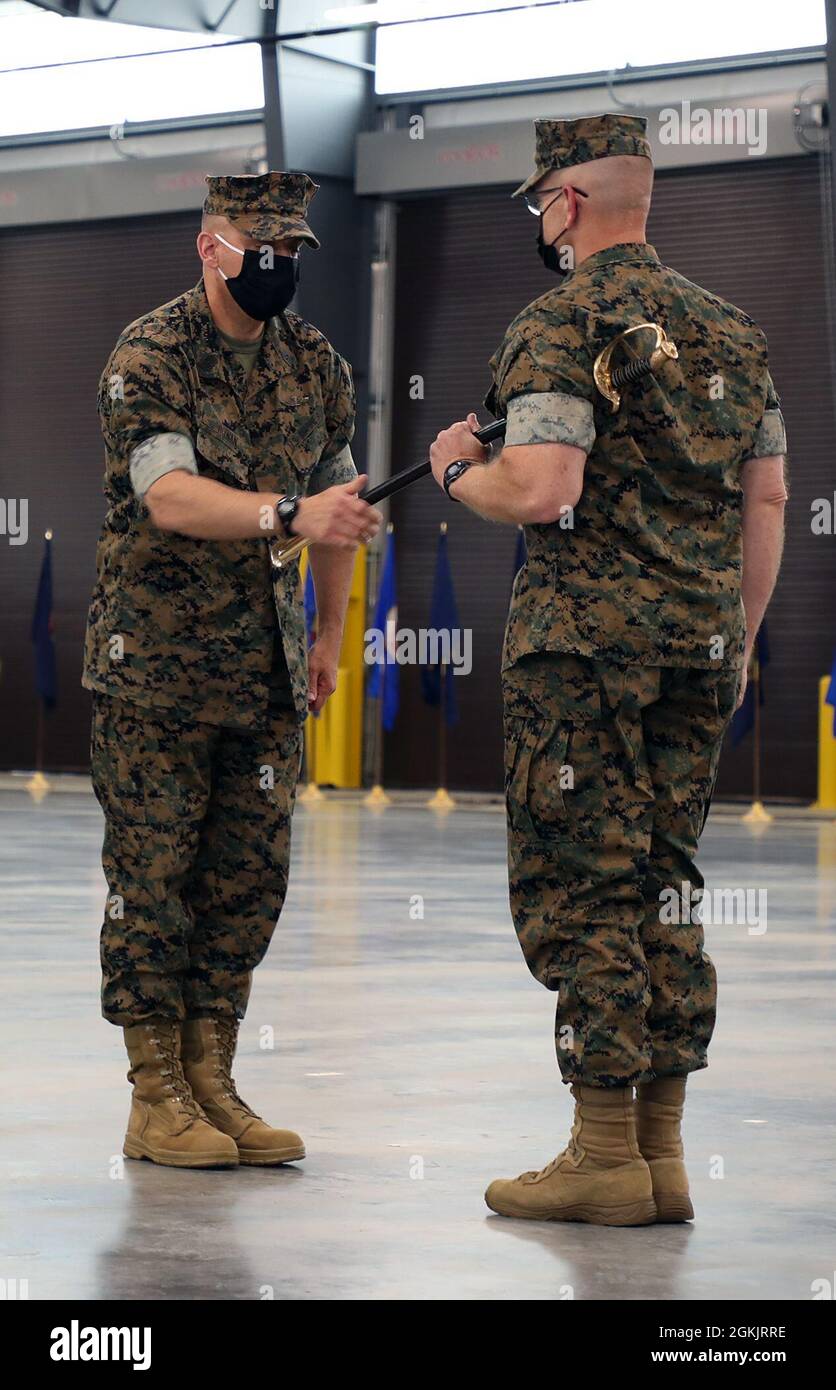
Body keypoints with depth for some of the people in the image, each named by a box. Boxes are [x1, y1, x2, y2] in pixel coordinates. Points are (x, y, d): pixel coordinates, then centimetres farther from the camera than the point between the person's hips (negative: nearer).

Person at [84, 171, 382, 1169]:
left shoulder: (314, 363, 9)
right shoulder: (149, 356, -10)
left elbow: (336, 500, 20)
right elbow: (167, 495, -25)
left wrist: (331, 634, 20)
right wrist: (288, 513, -39)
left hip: (267, 670, 6)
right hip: (155, 666, -6)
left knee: (249, 878, 6)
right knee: (152, 878, -2)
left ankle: (211, 1081, 15)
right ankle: (156, 1099, 4)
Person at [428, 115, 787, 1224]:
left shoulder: (561, 323, -9)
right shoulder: (731, 329, 14)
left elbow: (542, 490, -20)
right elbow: (767, 500, 15)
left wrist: (459, 472, 0)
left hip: (587, 633, -7)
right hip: (701, 635, 7)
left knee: (578, 886, -2)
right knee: (663, 884, 12)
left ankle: (606, 1155, -2)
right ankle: (661, 1151, 12)